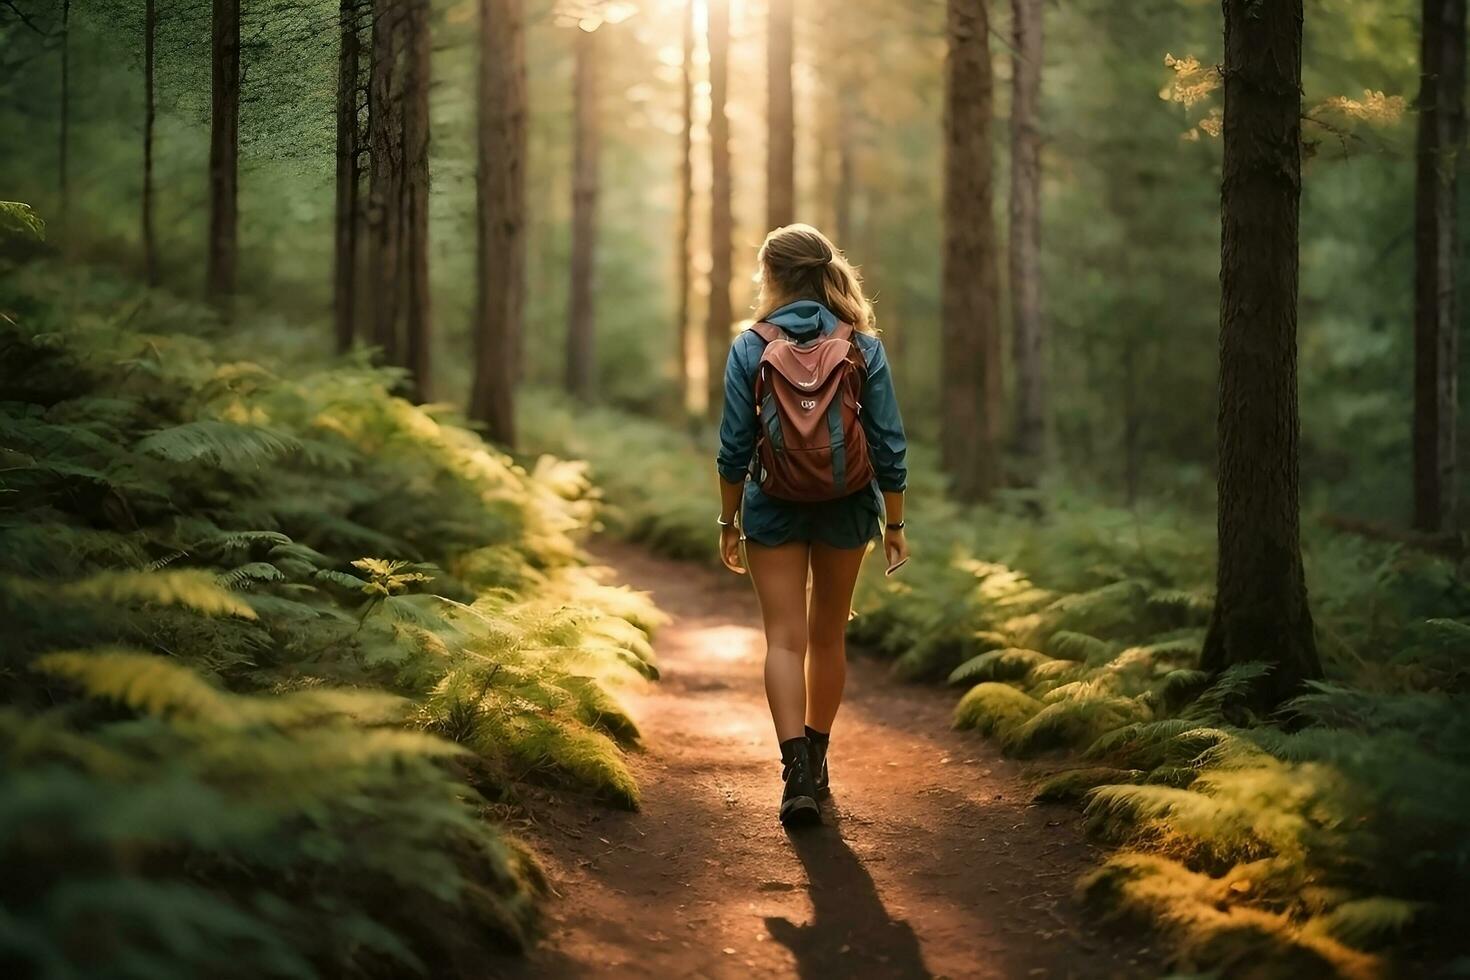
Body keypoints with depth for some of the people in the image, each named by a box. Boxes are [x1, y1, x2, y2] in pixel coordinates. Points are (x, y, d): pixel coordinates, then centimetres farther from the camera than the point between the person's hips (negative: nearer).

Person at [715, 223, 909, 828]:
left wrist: (728, 522, 6)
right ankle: (816, 760, 30)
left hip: (774, 508, -2)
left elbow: (735, 447, -5)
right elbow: (888, 443, -4)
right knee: (829, 637, 17)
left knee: (785, 639, -1)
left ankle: (797, 772, -16)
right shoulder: (863, 346, -5)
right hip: (845, 507, 2)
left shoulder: (751, 348, -8)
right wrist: (894, 523, 5)